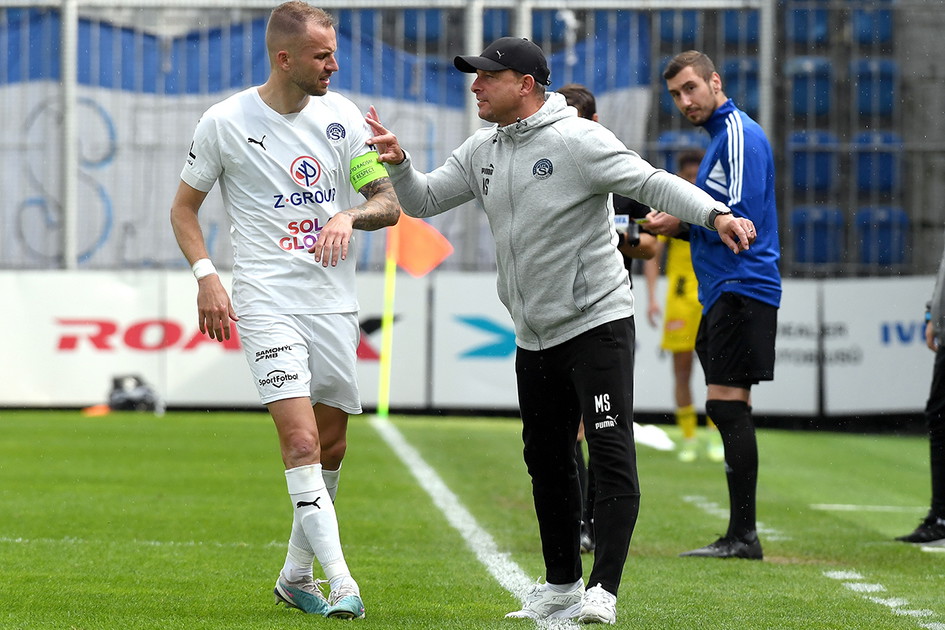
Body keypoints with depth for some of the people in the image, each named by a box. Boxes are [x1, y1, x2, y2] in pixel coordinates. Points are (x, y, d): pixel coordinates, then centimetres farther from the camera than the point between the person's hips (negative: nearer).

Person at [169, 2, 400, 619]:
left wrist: (350, 216, -17)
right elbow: (185, 205, 7)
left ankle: (296, 576, 27)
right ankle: (340, 583, -20)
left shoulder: (341, 115, 5)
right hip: (268, 305, -4)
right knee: (301, 440, -18)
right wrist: (206, 276, -7)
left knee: (331, 446, 10)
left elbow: (390, 202, 5)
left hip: (334, 305, 4)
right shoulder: (225, 122, -4)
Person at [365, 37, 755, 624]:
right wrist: (399, 162, -8)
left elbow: (650, 181, -22)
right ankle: (561, 583, 27)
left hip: (598, 321, -8)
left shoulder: (577, 140, -14)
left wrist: (715, 213, -37)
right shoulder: (481, 151, 9)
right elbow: (423, 201, 13)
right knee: (546, 459, 15)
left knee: (612, 455, -13)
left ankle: (603, 590, -14)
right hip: (534, 334, 8)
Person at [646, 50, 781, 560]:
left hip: (741, 287, -10)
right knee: (730, 409, 8)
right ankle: (741, 535, 8)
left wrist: (682, 220, -9)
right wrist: (676, 226, 11)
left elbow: (742, 214, -20)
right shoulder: (721, 136, 22)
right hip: (726, 291, 10)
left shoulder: (740, 134, -10)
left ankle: (742, 536, -14)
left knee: (726, 403, -13)